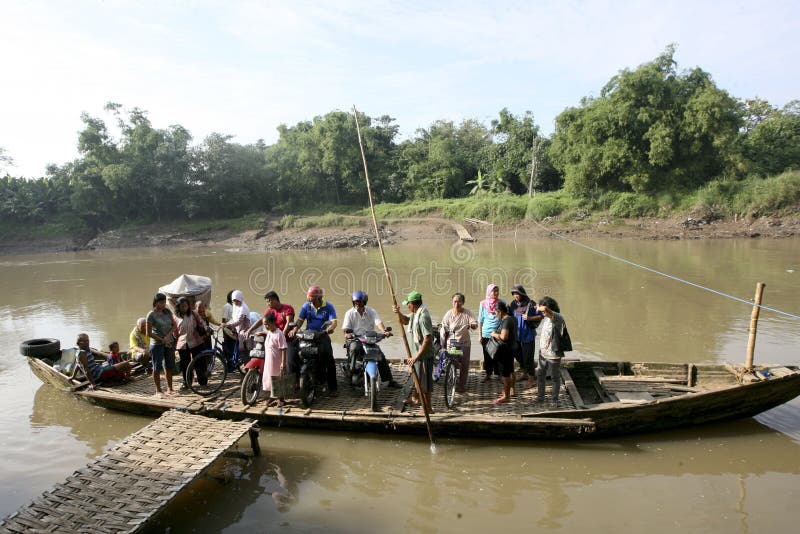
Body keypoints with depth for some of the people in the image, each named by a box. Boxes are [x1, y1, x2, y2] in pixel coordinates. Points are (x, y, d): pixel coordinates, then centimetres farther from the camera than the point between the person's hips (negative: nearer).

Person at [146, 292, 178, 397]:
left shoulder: (167, 311, 4)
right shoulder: (151, 315, -11)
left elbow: (174, 326, 6)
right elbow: (149, 333, -11)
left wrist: (168, 336, -10)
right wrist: (162, 340, -13)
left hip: (169, 342, 5)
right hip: (157, 344, -5)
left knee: (169, 366, 11)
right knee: (157, 368, 2)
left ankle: (169, 389, 21)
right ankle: (158, 391, 12)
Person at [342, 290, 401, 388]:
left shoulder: (371, 311, 6)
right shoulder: (349, 313, 4)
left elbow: (378, 322, -10)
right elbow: (346, 328, -4)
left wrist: (384, 331, -29)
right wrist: (347, 334, -29)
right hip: (355, 338, -1)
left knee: (380, 355, -12)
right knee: (354, 348, -37)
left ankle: (390, 380, -5)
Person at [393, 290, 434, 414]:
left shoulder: (423, 316, -26)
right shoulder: (415, 313, 4)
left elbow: (427, 339, -30)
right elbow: (405, 321, 23)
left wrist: (417, 356, -28)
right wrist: (398, 313, 1)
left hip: (424, 355, -10)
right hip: (417, 353, 10)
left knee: (424, 381, 2)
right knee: (416, 377, 27)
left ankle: (428, 408, 15)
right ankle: (415, 398, 48)